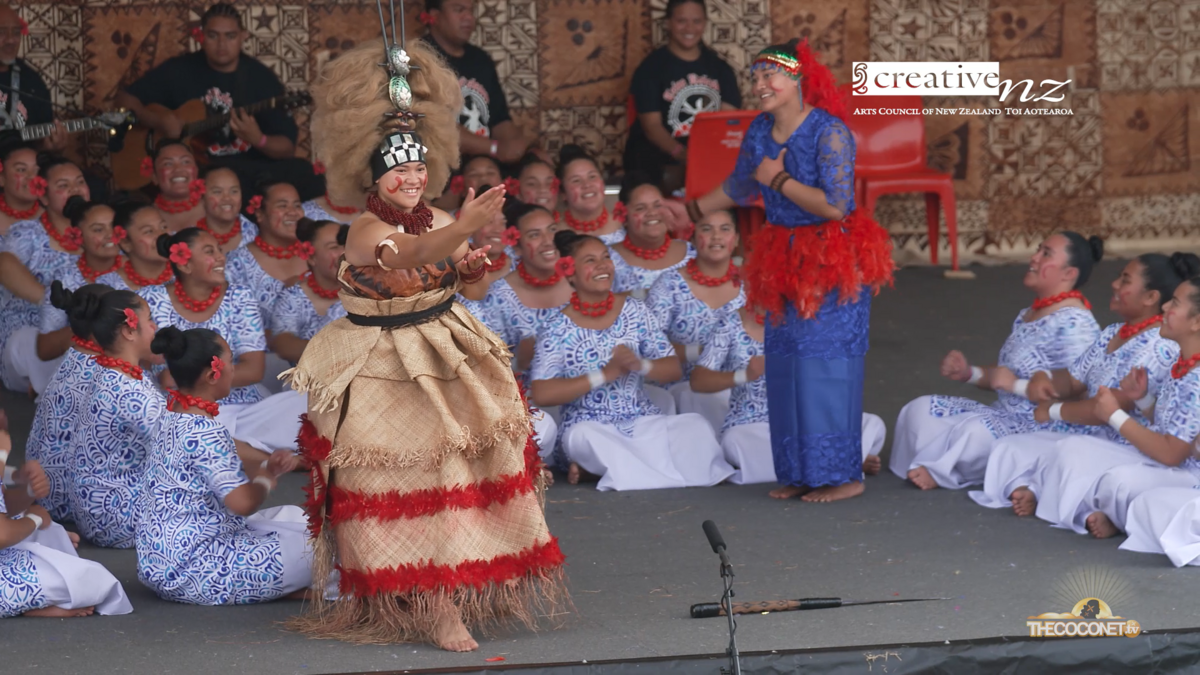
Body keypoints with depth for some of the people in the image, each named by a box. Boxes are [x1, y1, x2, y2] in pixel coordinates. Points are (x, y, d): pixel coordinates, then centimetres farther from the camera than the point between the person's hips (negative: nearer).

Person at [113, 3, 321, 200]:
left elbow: (287, 148, 1)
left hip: (248, 171, 2)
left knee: (303, 174, -28)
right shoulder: (179, 70, 6)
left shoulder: (261, 78, 5)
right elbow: (123, 100, 10)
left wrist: (258, 139, -22)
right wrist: (156, 121, -11)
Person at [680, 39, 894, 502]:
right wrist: (692, 212, 35)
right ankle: (799, 472, 15)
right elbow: (740, 187, 24)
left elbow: (835, 206, -24)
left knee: (827, 365, -8)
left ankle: (844, 476, -1)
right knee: (785, 367, 7)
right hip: (784, 263, 7)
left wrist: (779, 180, -18)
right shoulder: (759, 131, 5)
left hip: (832, 261, -7)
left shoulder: (829, 133, -17)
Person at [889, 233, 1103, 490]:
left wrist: (1016, 384, -21)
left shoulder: (1074, 324, -16)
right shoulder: (1027, 315, 15)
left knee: (976, 431, -36)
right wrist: (969, 373, 5)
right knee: (921, 409, 0)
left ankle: (938, 473, -10)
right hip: (1007, 417, 10)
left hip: (1043, 429, -10)